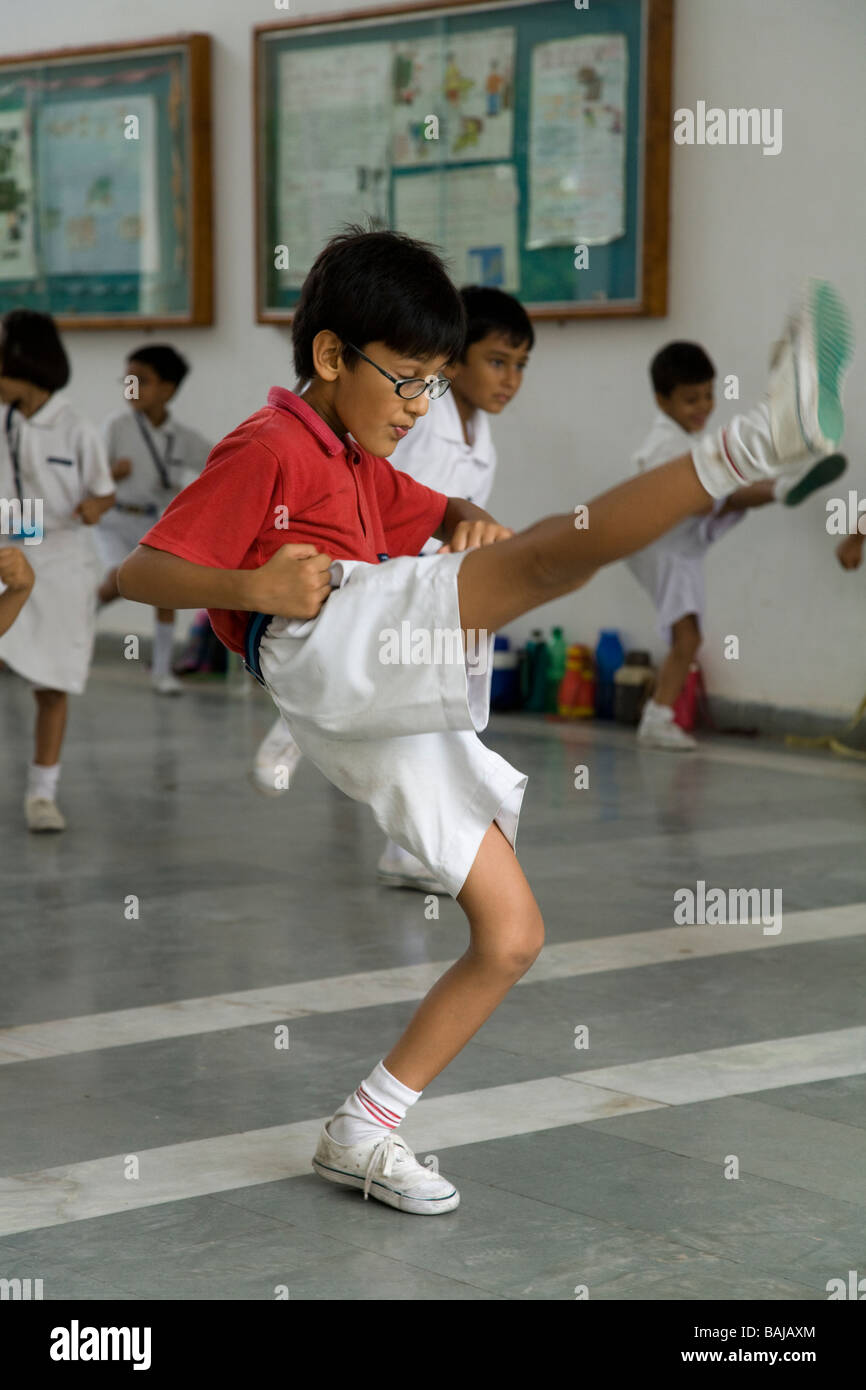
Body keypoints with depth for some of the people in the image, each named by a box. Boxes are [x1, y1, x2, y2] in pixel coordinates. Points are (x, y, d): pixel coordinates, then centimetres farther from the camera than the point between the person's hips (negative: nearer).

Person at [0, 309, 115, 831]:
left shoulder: (76, 430, -10)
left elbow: (105, 493, -3)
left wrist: (93, 507, -23)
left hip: (61, 567, -2)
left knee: (53, 687, 6)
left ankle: (43, 793, 19)